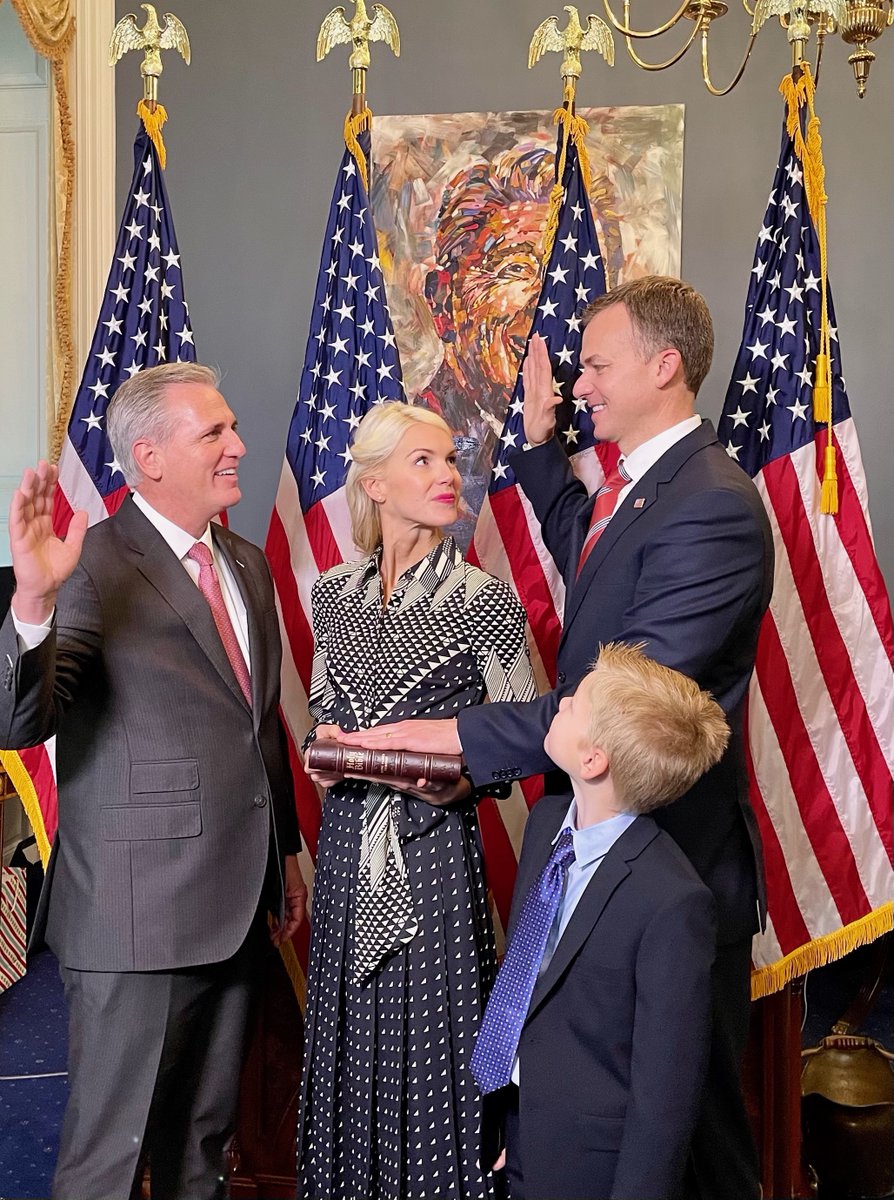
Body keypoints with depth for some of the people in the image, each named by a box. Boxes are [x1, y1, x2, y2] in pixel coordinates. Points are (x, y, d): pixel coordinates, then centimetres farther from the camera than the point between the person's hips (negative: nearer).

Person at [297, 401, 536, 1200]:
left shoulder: (486, 602, -8)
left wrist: (464, 776, -21)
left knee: (430, 1033, 2)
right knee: (352, 1031, 13)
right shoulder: (333, 594, 5)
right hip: (348, 843, 4)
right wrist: (324, 750, -3)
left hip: (434, 849, -4)